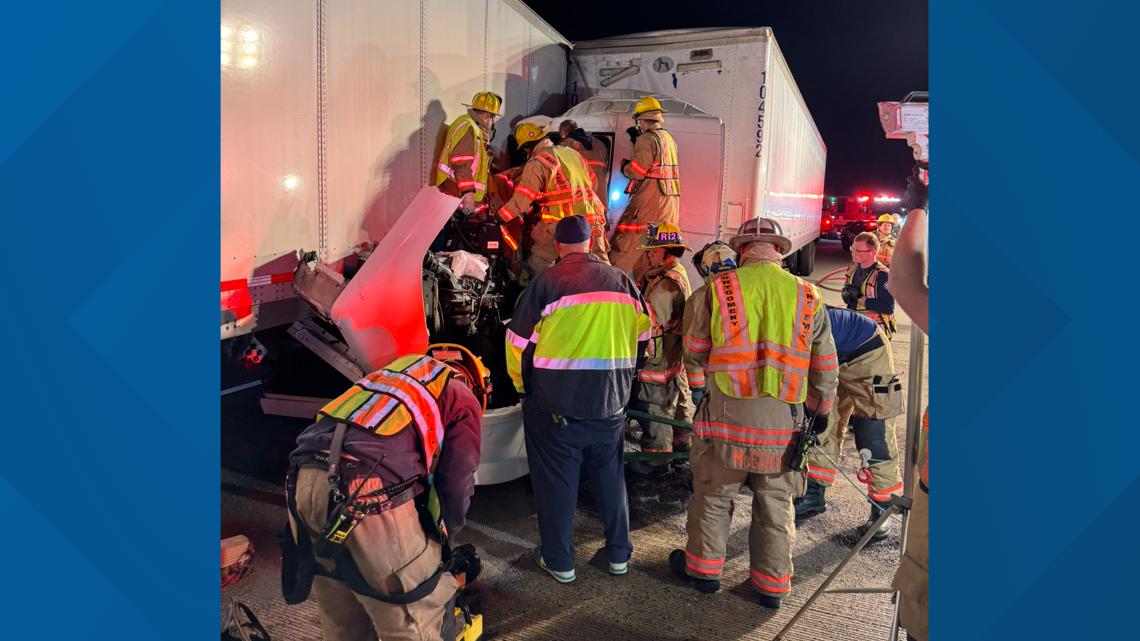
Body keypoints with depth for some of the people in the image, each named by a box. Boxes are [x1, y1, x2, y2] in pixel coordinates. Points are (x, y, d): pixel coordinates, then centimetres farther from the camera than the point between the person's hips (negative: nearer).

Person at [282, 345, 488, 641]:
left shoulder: (398, 370, 32)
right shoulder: (464, 399, 14)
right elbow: (456, 485, 8)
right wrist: (440, 535, 27)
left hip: (302, 477, 7)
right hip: (369, 492, -7)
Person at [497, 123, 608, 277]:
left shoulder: (537, 162, -4)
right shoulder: (573, 153, 18)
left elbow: (523, 198, -11)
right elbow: (591, 182, 23)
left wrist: (500, 217, -6)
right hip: (592, 219, 6)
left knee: (538, 264, 8)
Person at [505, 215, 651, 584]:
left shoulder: (547, 281, -8)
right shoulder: (621, 280, 4)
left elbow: (520, 341, -5)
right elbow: (642, 333, 11)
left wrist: (523, 387, 10)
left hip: (556, 402, -4)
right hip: (610, 402, 4)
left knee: (556, 480, 10)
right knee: (610, 476, 19)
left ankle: (558, 561, 21)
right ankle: (618, 554, 30)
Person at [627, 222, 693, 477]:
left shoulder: (665, 285, -24)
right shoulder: (679, 274, 10)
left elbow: (652, 324, -26)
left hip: (659, 358, -11)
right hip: (675, 355, 11)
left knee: (655, 410, 0)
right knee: (679, 401, 24)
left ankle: (655, 460, 10)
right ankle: (682, 442, 41)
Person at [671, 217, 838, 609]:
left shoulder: (716, 289, -5)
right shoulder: (808, 296, 2)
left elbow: (693, 354, 3)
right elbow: (825, 368, 8)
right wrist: (820, 412, 22)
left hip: (729, 414, -2)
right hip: (785, 420, 2)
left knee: (713, 494, 16)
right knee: (776, 503, 17)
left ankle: (703, 567, 34)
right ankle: (772, 584, 30)